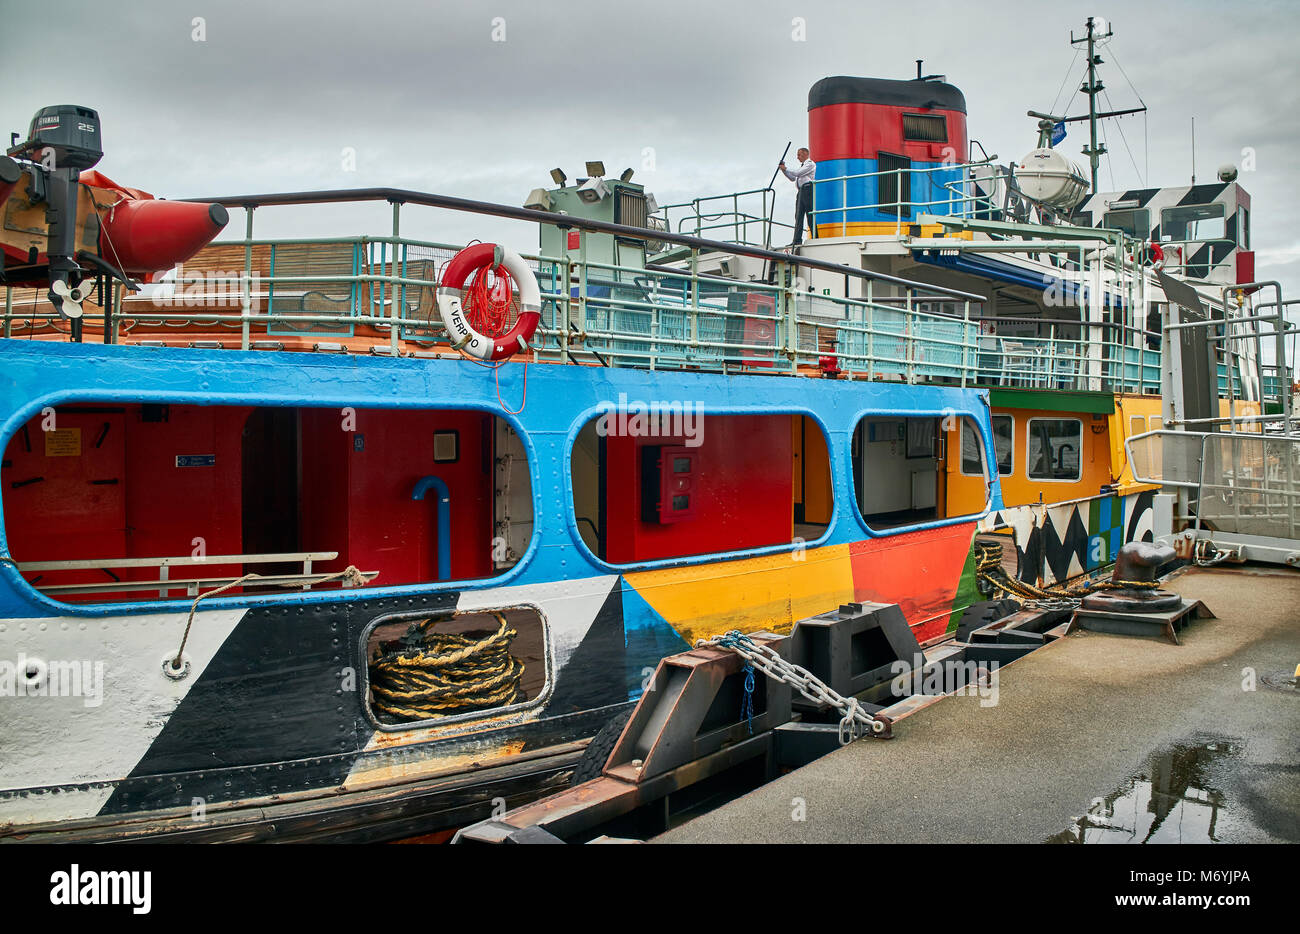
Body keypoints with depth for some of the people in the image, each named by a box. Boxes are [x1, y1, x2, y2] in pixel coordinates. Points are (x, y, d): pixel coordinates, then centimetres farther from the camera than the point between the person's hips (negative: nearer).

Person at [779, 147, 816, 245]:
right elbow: (793, 178, 27)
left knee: (810, 216, -10)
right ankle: (797, 241, -3)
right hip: (800, 191, 9)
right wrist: (784, 170, 17)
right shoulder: (802, 165, 27)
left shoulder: (810, 164, -1)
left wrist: (785, 169, -2)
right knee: (798, 216, 1)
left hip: (807, 189, -9)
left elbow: (798, 173, -11)